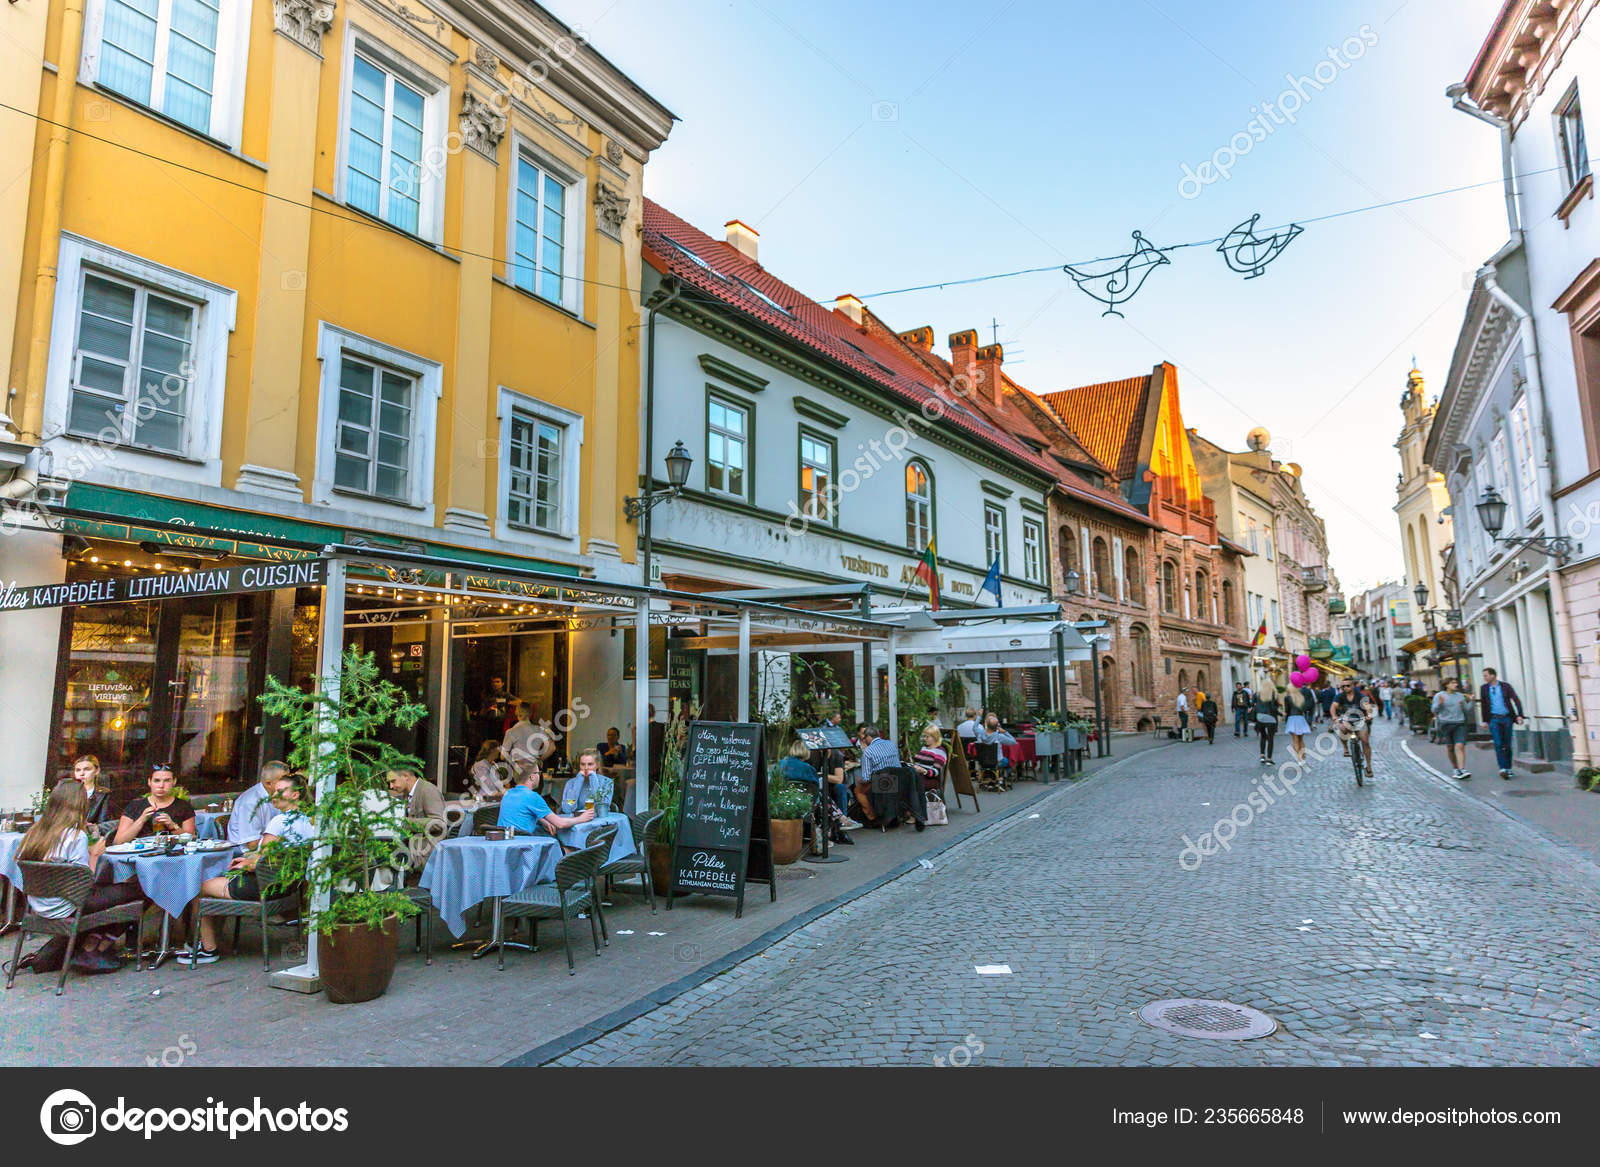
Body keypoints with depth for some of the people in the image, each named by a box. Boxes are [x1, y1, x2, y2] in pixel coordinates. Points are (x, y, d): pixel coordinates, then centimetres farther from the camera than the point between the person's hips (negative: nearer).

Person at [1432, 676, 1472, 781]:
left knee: (1460, 746, -12)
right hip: (1445, 724, -2)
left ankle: (1462, 771, -17)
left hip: (1459, 724, 2)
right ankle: (1455, 768, 25)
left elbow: (1466, 711, 17)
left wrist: (1463, 706, -4)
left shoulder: (1460, 696, 12)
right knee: (1450, 748, 7)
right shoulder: (1439, 695, 1)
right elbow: (1435, 710, -3)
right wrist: (1440, 703, -20)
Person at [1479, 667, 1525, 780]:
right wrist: (1484, 721, 10)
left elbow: (1516, 700, -1)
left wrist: (1519, 715, -11)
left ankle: (1508, 768, 19)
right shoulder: (1484, 688, 6)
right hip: (1494, 719, 0)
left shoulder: (1505, 686, 1)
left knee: (1507, 745, 6)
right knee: (1498, 744, -12)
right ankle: (1502, 769, -17)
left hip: (1507, 718, 0)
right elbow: (1483, 705, 11)